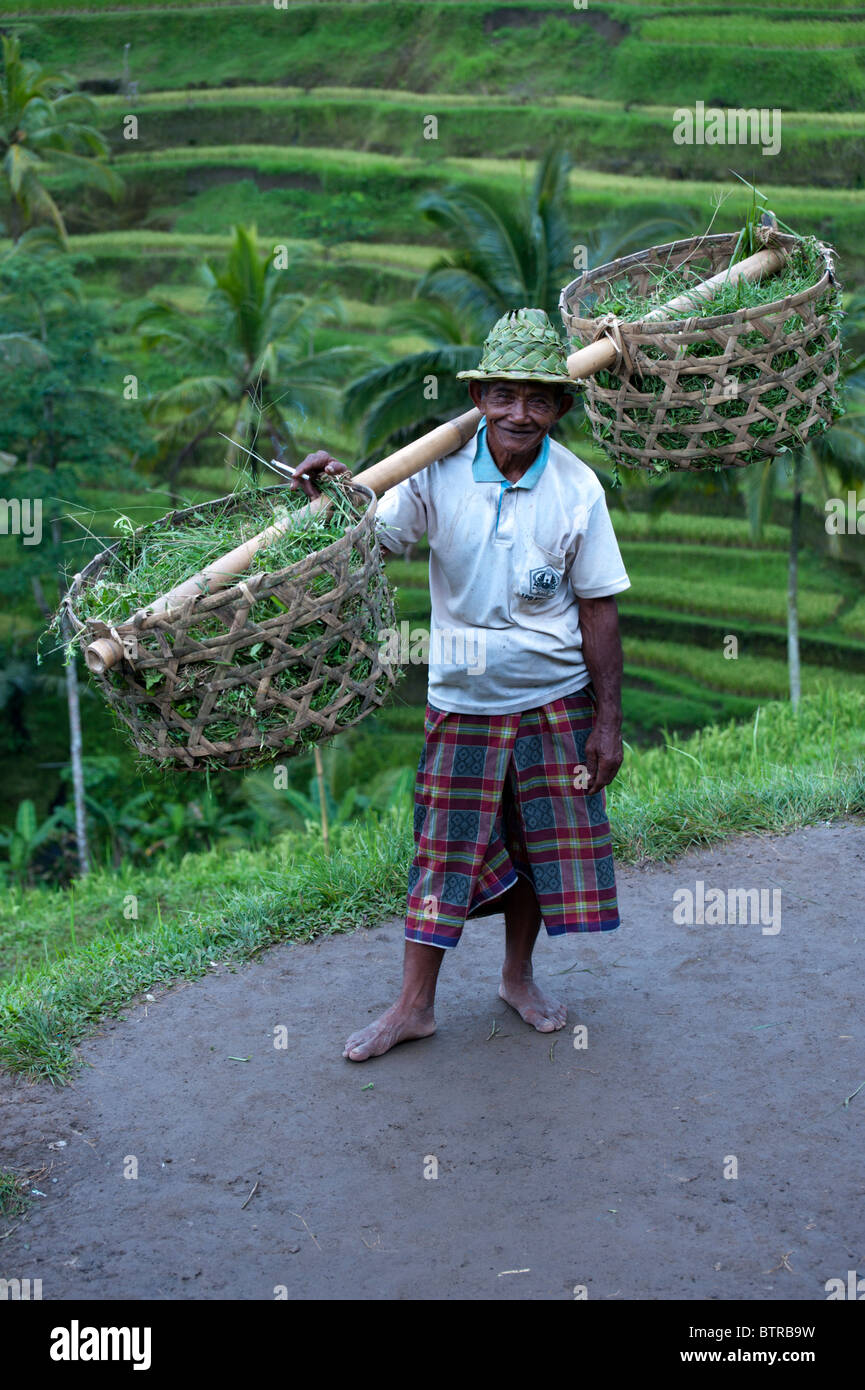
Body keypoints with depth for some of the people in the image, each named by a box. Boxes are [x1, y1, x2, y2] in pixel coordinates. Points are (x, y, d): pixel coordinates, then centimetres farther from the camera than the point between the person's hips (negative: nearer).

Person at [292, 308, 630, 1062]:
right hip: (463, 697, 0)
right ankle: (415, 1004, 18)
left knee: (542, 843, 12)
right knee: (446, 848, 6)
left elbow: (598, 610, -6)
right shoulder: (440, 470, -9)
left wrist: (608, 720, -6)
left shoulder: (577, 489, -10)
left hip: (554, 697, 1)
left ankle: (519, 977, 34)